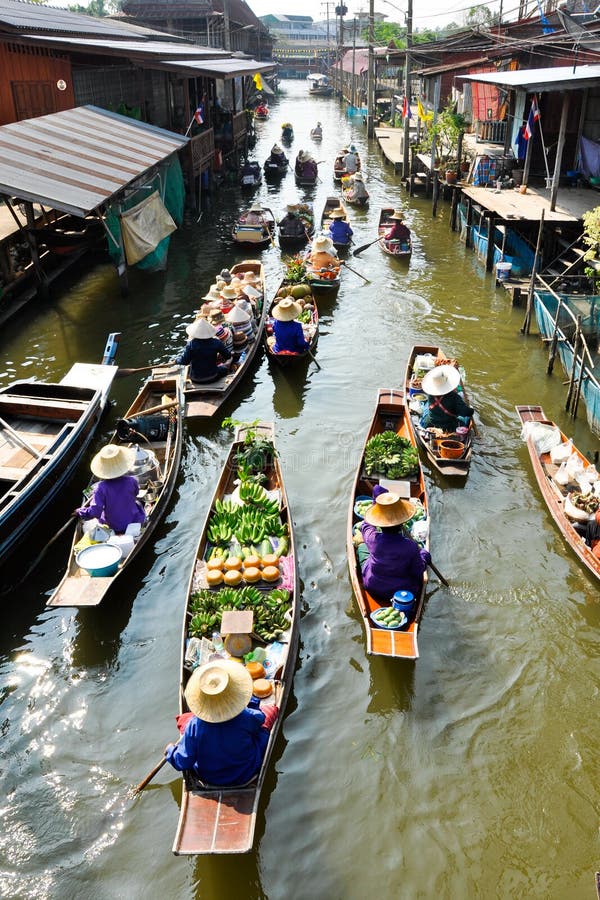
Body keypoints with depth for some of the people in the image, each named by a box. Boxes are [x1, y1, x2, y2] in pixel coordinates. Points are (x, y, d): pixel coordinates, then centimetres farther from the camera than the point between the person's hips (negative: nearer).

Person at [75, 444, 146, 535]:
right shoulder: (132, 481, -21)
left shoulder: (100, 487, -25)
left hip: (112, 528, 0)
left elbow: (94, 512, -26)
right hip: (134, 524, 0)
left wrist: (79, 511, -8)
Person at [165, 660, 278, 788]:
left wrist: (171, 751, -1)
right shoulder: (246, 718, -35)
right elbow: (260, 717, -9)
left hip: (208, 778, 1)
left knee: (184, 718, 16)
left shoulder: (195, 725, -33)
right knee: (271, 710, 9)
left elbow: (182, 763, -21)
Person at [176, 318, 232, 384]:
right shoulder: (216, 342, -13)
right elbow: (228, 356, -4)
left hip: (195, 380, 0)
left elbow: (184, 361, -18)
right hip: (212, 378, 1)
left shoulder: (191, 345, -18)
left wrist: (177, 359, 3)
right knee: (225, 368, 29)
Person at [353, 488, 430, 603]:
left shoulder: (372, 539, -28)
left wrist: (376, 501, 6)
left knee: (361, 545, 24)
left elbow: (365, 525, -3)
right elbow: (418, 572, -17)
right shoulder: (411, 547, -31)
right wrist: (424, 554, 1)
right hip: (405, 592, -1)